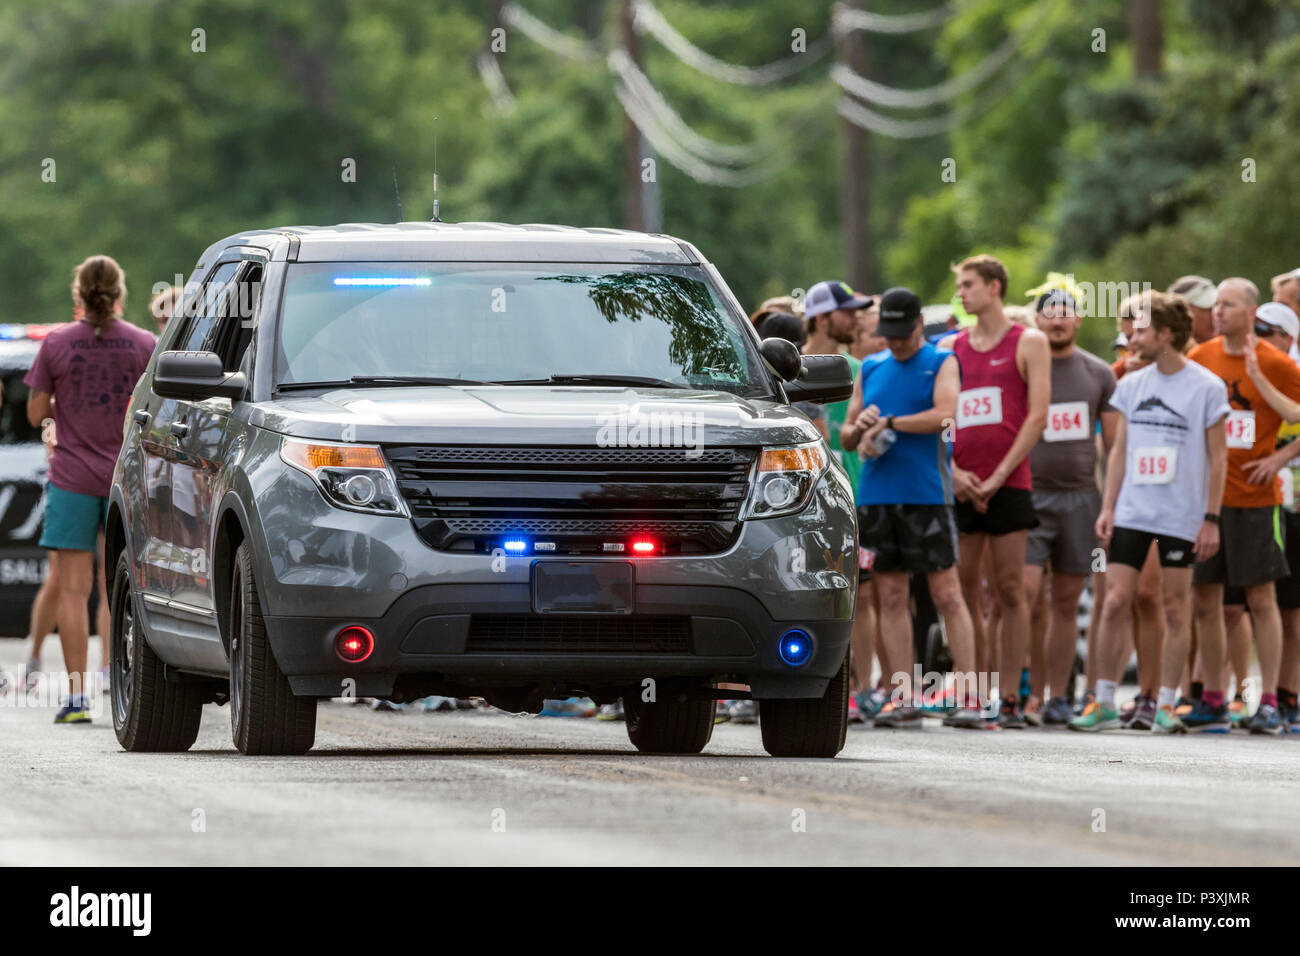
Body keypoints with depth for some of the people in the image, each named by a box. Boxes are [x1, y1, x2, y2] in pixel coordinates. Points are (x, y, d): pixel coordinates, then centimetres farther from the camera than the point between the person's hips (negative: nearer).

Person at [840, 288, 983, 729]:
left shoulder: (941, 364, 3)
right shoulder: (870, 370, 18)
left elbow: (945, 415, -14)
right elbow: (846, 435, 19)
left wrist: (889, 423, -11)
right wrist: (860, 430, -4)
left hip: (926, 494, -5)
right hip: (875, 494, 5)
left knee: (947, 594, -7)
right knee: (891, 597, 3)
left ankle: (969, 696, -9)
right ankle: (905, 696, 5)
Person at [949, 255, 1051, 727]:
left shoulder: (1028, 343, 4)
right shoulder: (951, 348, 14)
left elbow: (1037, 415, -4)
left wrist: (998, 476, -11)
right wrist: (952, 470, -6)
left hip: (1008, 484, -3)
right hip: (959, 485, 4)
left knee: (1010, 591, -3)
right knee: (962, 592, 1)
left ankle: (1009, 698, -1)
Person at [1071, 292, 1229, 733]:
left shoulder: (1206, 387, -4)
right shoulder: (1131, 385, 9)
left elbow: (1218, 457, -2)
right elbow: (1119, 450, 14)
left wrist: (1212, 519, -6)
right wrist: (1107, 506, 6)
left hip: (1181, 516, -3)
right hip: (1131, 512, 3)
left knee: (1175, 607, 2)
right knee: (1115, 601, -3)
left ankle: (1166, 704, 9)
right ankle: (1104, 701, 3)